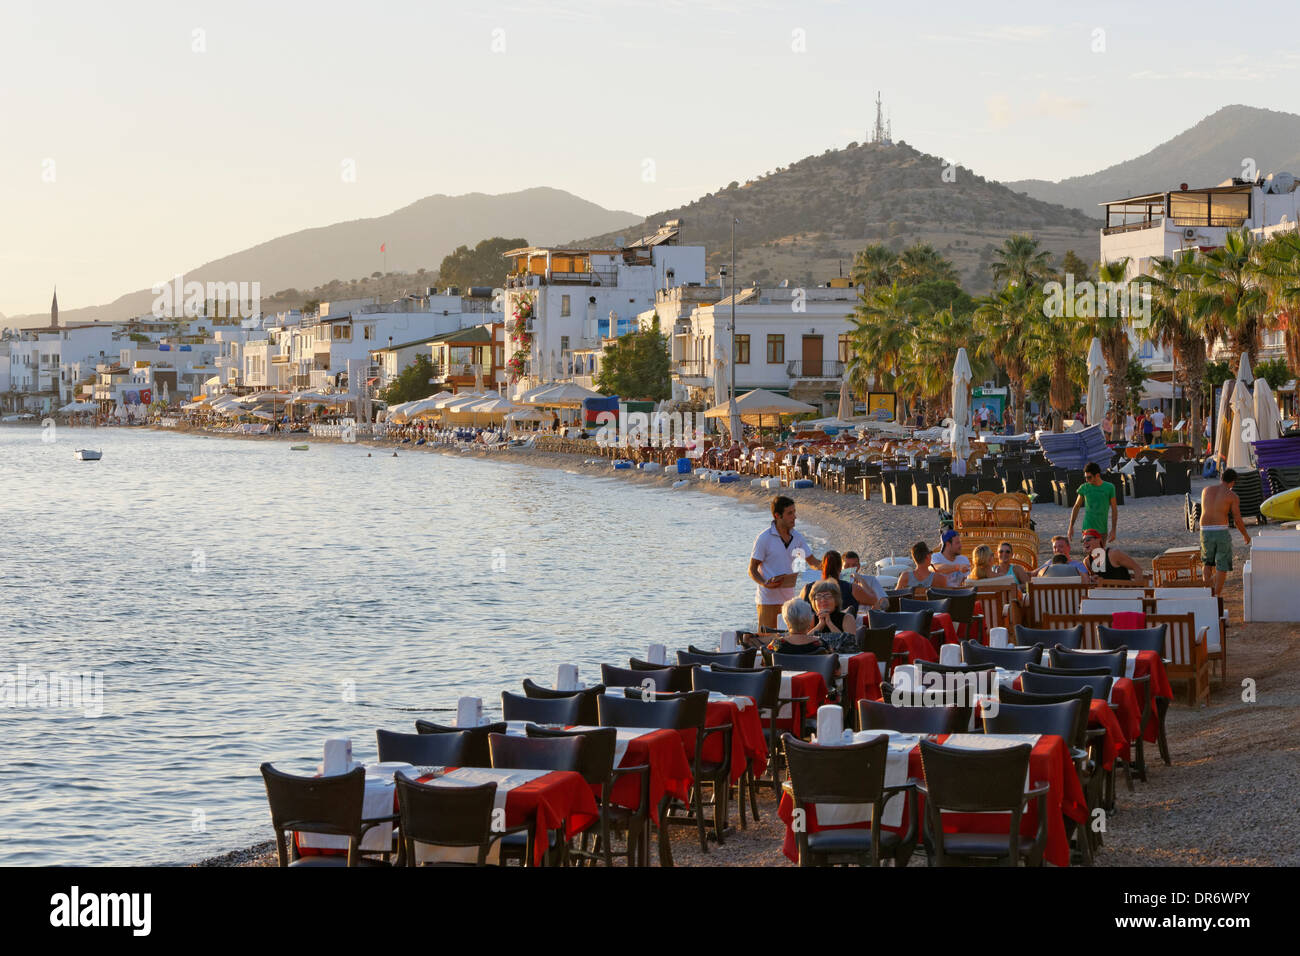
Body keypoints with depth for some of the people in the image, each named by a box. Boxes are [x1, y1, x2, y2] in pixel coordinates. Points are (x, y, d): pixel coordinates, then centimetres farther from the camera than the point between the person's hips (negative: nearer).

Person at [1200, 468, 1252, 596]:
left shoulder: (1206, 491, 9)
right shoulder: (1232, 496, -2)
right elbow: (1238, 521, -2)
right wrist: (1246, 535, 14)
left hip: (1206, 531, 4)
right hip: (1222, 532, -4)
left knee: (1208, 562, 23)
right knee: (1222, 566, 6)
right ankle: (1217, 596, 3)